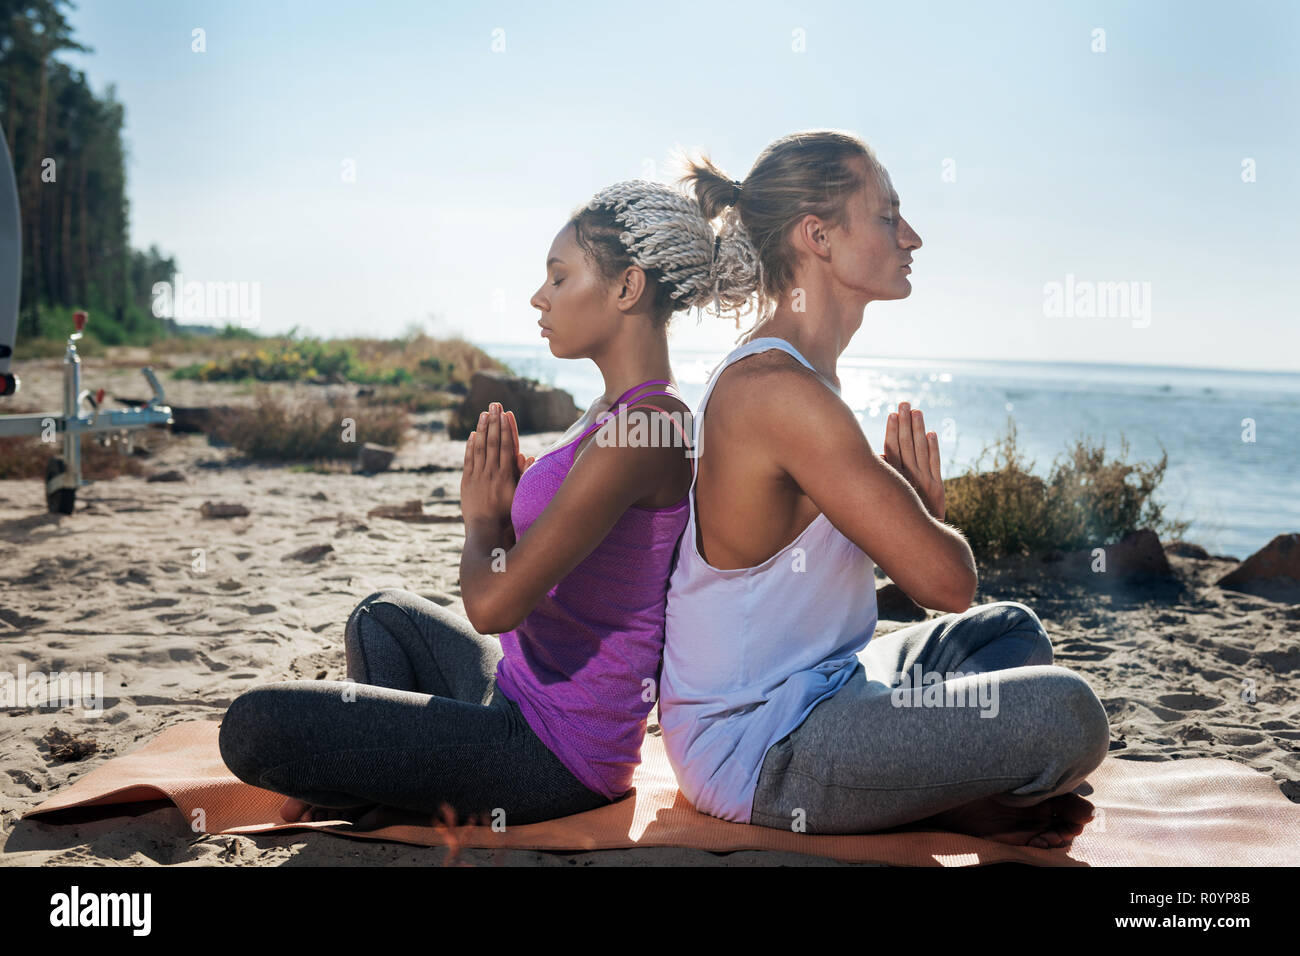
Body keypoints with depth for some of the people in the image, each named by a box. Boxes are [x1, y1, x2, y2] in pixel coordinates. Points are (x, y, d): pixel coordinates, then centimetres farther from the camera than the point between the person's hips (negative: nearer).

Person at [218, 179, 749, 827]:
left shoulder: (641, 429, -24)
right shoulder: (614, 411, 9)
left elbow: (493, 603, -28)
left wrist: (485, 518, -6)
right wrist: (503, 498, -2)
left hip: (556, 756, -10)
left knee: (254, 725, -15)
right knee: (384, 612, 35)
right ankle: (406, 784, 13)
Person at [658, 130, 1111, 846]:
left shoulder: (766, 374, 11)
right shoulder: (781, 389, -24)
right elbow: (946, 581, -24)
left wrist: (914, 507, -3)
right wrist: (928, 512, -2)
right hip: (756, 756, -11)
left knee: (1009, 629, 26)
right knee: (1065, 714, -23)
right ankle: (952, 806, 6)